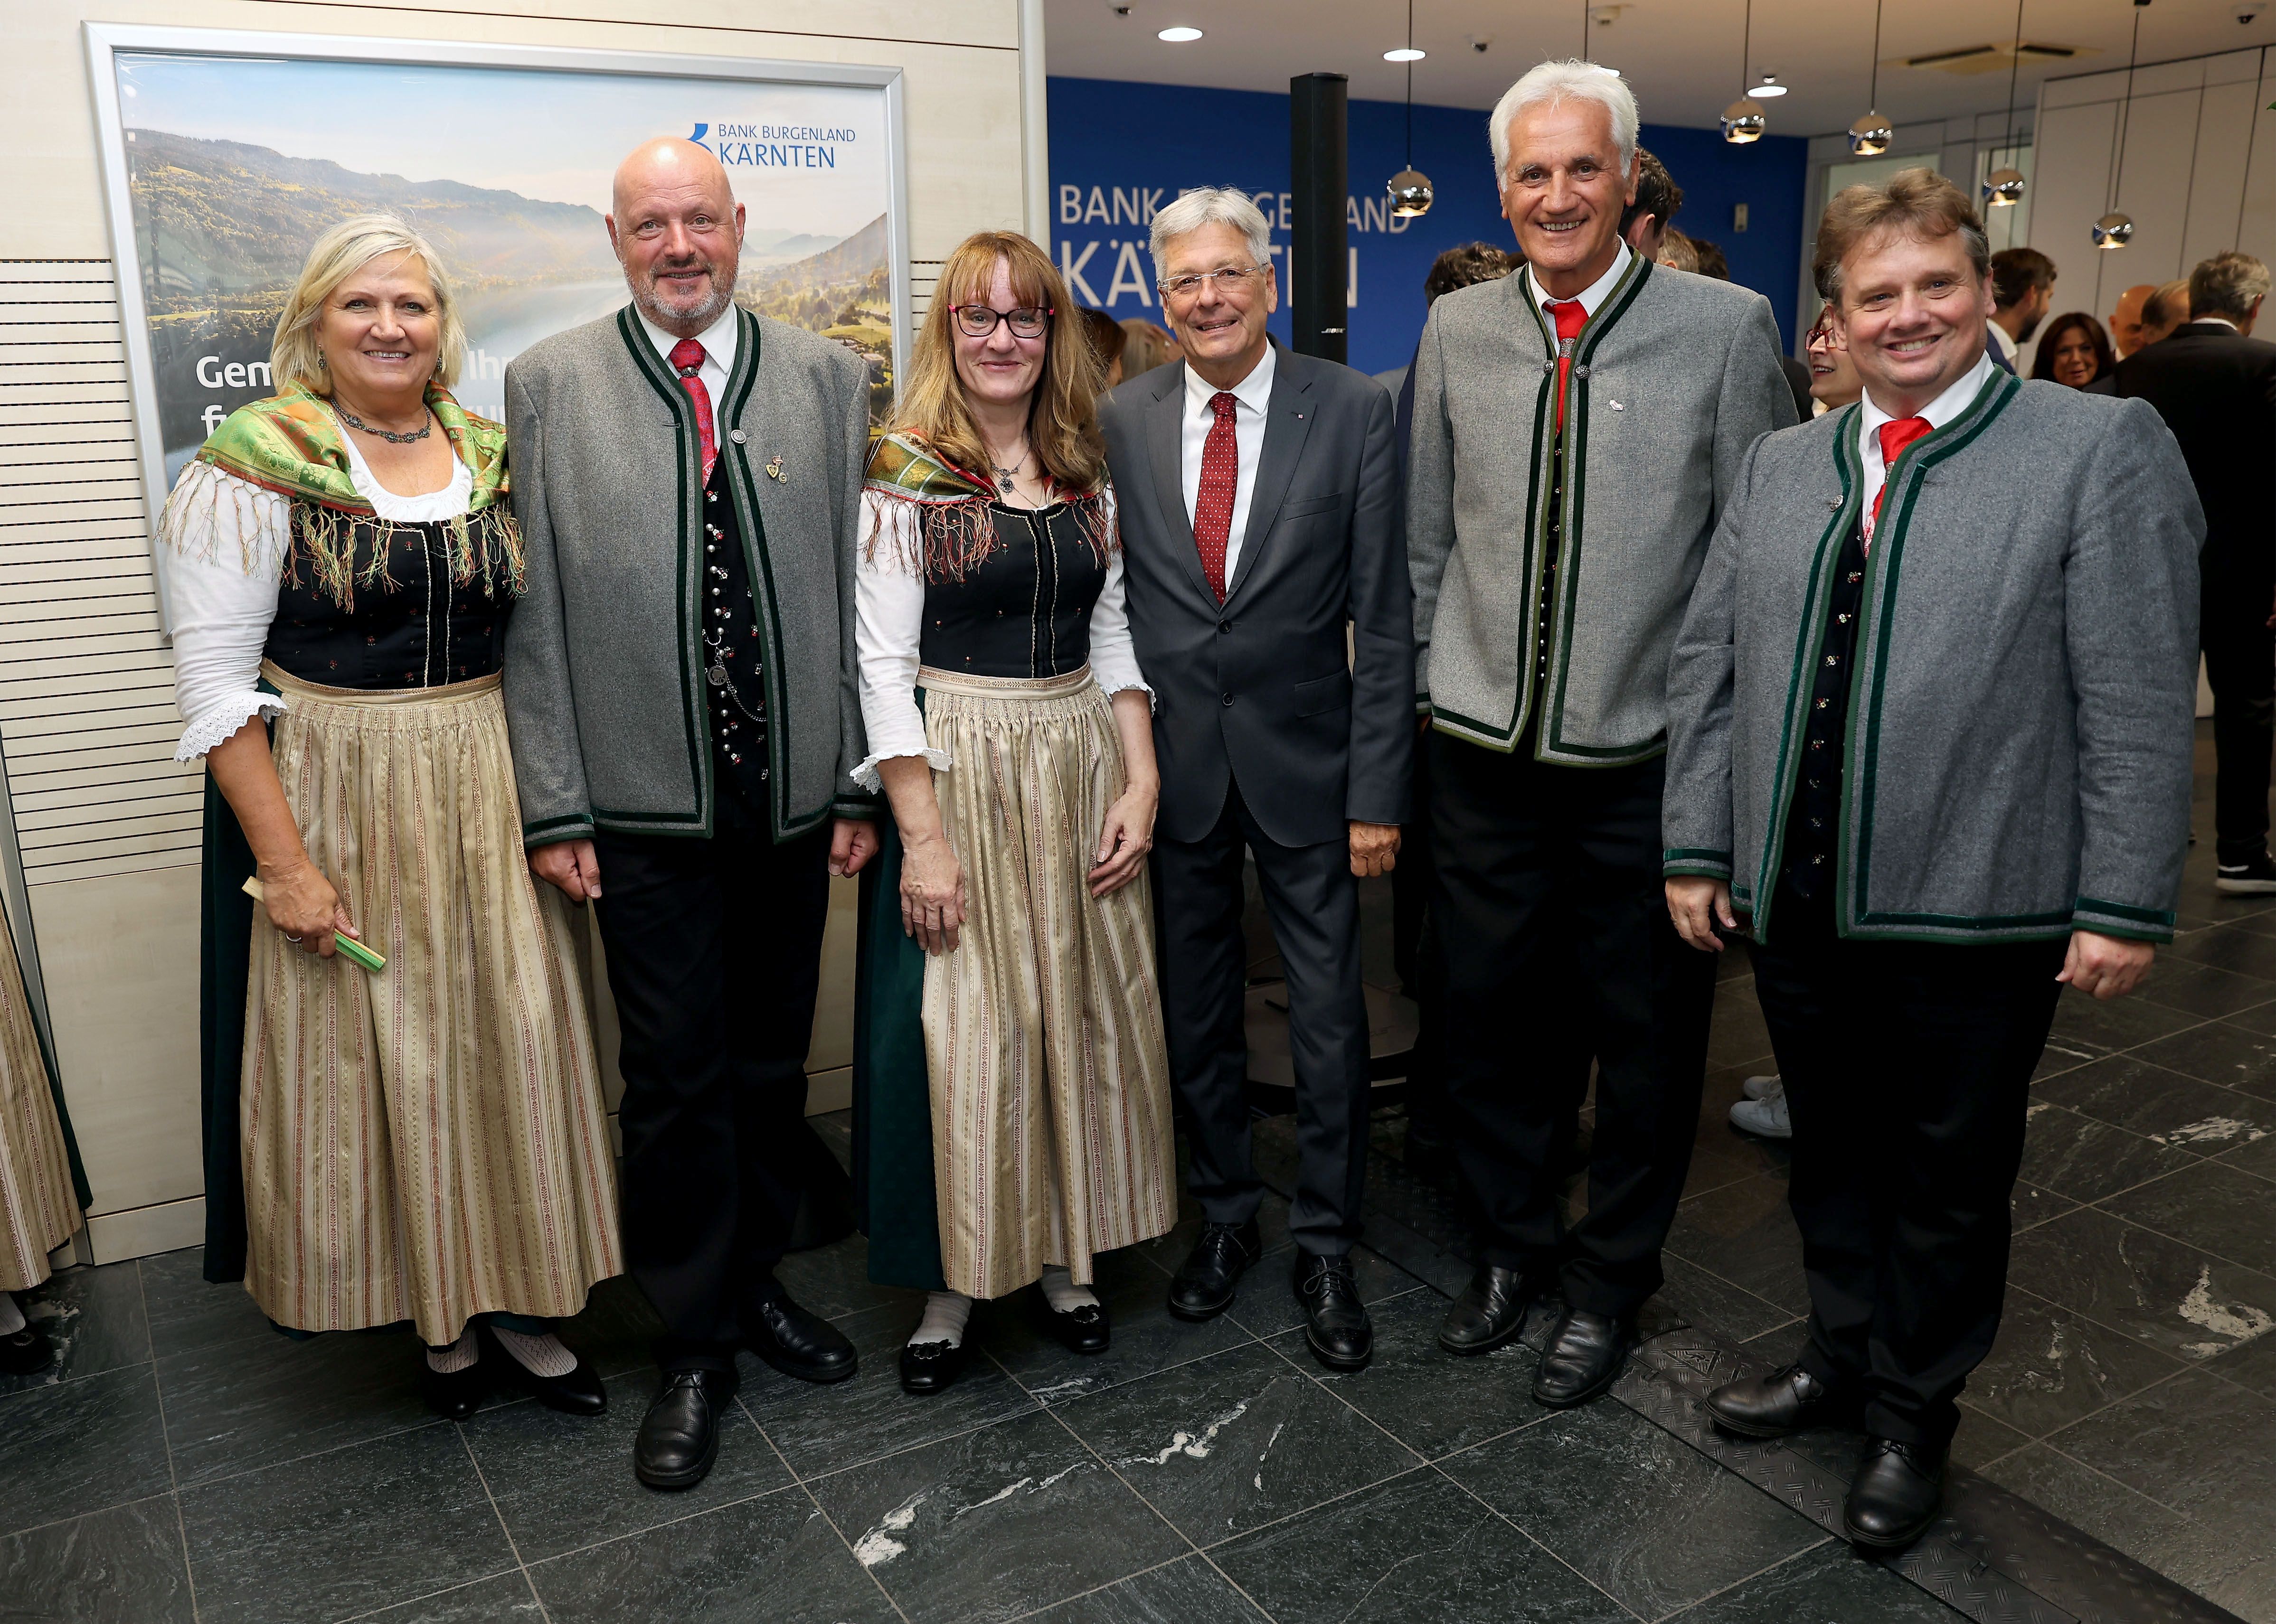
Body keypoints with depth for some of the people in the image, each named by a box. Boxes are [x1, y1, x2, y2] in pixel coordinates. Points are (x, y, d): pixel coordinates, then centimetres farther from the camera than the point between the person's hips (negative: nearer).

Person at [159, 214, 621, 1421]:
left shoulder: (493, 458, 5)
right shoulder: (255, 467, -8)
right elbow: (216, 685, -11)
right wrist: (284, 859, -15)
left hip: (489, 806, 4)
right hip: (336, 810, -4)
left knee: (507, 1041, 9)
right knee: (374, 1057, 7)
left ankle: (514, 1300, 28)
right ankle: (436, 1311, 27)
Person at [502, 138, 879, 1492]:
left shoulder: (827, 376, 5)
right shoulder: (549, 384, 1)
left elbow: (859, 592, 4)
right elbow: (533, 612, -1)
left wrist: (860, 782, 1)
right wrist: (553, 806, -5)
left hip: (792, 793, 2)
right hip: (644, 804, -2)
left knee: (775, 1062, 14)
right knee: (676, 1079, 5)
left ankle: (758, 1279, 35)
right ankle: (695, 1344, 22)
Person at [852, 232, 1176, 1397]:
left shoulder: (1086, 472, 9)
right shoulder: (907, 476, -6)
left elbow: (1113, 634, 10)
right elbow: (884, 663, -10)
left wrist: (1141, 782, -1)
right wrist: (923, 834, -16)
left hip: (1083, 768, 5)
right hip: (956, 771, -4)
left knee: (1081, 1010, 11)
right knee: (954, 1026, 2)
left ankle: (1064, 1252, 29)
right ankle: (951, 1278, 20)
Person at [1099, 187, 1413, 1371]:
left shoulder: (1353, 411, -5)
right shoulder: (1120, 422, 1)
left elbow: (1382, 616, -6)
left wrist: (1377, 790, -10)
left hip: (1305, 761, -2)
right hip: (1173, 763, 2)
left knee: (1329, 1018, 6)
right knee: (1195, 1009, 14)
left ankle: (1325, 1246, 25)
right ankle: (1225, 1215, 35)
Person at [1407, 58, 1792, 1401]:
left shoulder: (1726, 326, -3)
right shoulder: (1457, 331, 6)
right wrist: (1416, 693, 10)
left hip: (1649, 753, -2)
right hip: (1484, 750, 3)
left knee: (1645, 1035, 10)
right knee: (1492, 1016, 14)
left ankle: (1611, 1284, 31)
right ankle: (1513, 1247, 37)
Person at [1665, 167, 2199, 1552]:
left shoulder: (2103, 450, -5)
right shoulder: (1780, 466, 9)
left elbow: (2143, 700, -9)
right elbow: (1709, 666, 9)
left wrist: (2124, 903, -12)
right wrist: (1697, 845, 5)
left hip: (1977, 906, -4)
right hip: (1794, 899, 4)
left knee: (1949, 1175, 12)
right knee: (1833, 1150, 19)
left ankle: (1915, 1411, 32)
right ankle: (1844, 1357, 40)